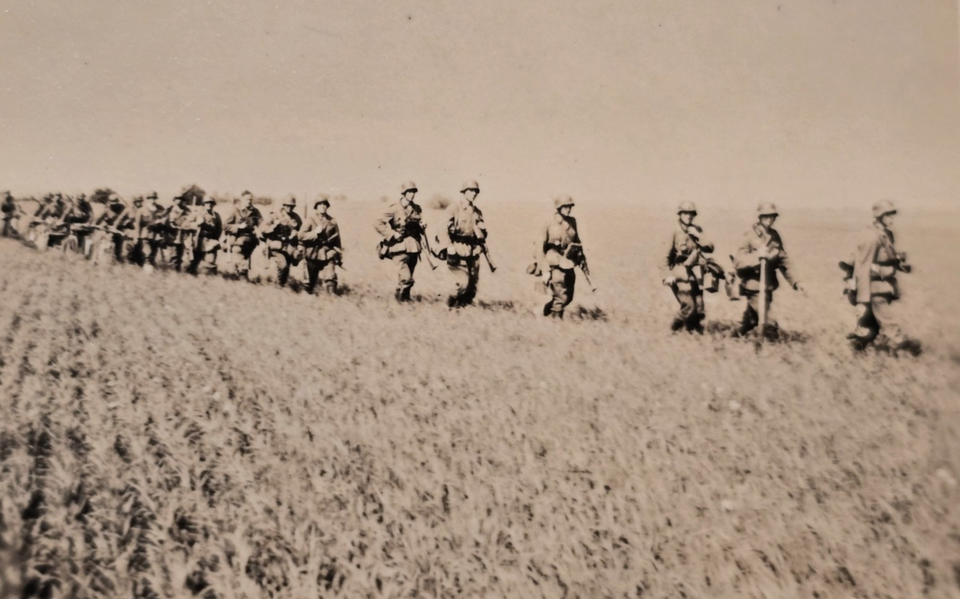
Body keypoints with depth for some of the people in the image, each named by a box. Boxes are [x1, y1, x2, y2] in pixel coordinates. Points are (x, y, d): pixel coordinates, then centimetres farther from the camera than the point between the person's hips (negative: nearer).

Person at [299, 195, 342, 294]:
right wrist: (315, 232, -20)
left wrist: (340, 256, 11)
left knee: (330, 278, -12)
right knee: (312, 278, 13)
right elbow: (302, 236, -9)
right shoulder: (310, 220, -1)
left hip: (328, 253, 0)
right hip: (313, 253, 0)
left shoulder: (332, 221, 5)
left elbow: (337, 240, 10)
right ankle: (310, 293, 33)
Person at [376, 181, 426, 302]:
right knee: (406, 278, -15)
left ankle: (405, 296, 30)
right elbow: (379, 225, -9)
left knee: (408, 277, 12)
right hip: (400, 248, -6)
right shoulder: (395, 209, -8)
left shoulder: (417, 209, 10)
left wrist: (422, 226, -1)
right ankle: (400, 293, 10)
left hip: (413, 247, 6)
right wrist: (393, 234, -15)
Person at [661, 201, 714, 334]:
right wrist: (668, 275, -11)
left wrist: (698, 236, -10)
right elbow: (666, 255, -6)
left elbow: (710, 248, 3)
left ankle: (697, 331, 22)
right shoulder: (675, 232, -7)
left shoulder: (696, 230, 9)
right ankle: (674, 329, 9)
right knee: (688, 306, -12)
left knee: (699, 307, 7)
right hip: (681, 274, -5)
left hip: (695, 274, 5)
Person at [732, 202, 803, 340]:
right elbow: (737, 262, -20)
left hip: (768, 285, 6)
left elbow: (783, 261, 13)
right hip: (754, 286, -6)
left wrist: (794, 282, 8)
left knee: (752, 315, 21)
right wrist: (757, 256, -33)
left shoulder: (775, 236, 5)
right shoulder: (751, 236, -13)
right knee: (768, 322, -11)